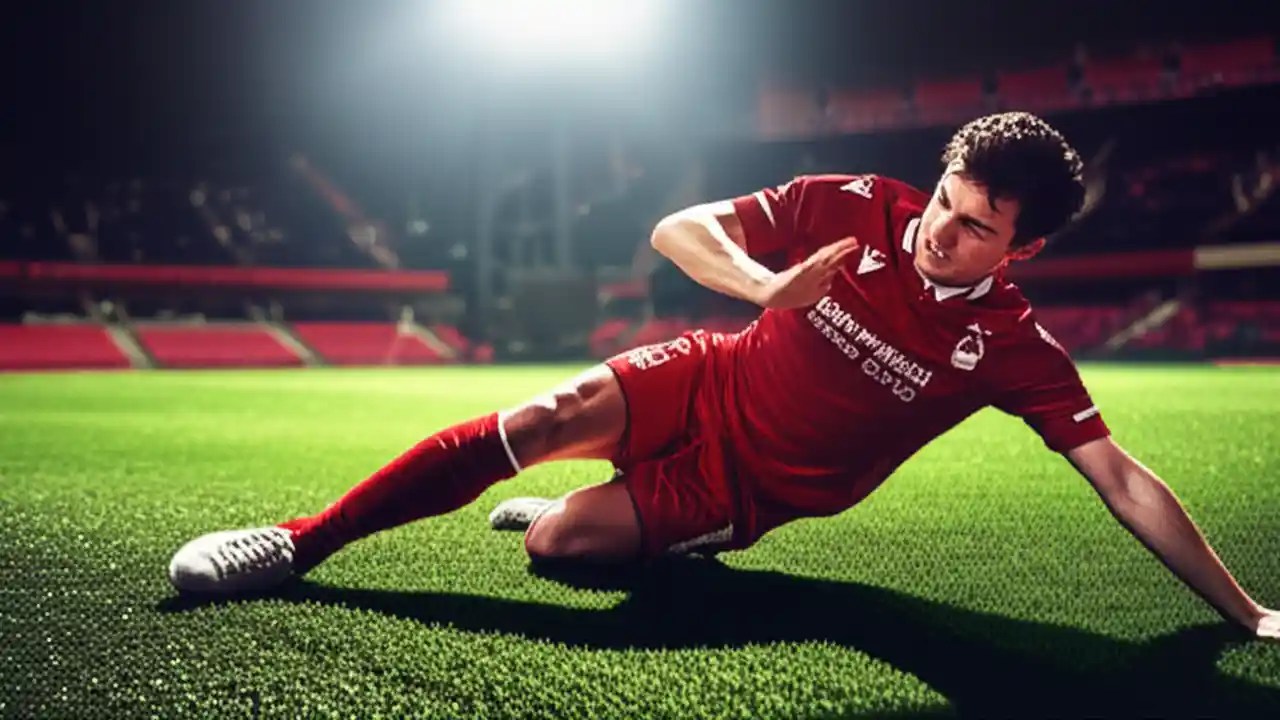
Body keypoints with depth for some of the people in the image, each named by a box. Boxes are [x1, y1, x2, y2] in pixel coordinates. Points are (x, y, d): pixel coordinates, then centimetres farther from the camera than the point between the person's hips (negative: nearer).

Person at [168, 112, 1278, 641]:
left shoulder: (1014, 347, -16)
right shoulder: (855, 207, -13)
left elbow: (1124, 481, -14)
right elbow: (678, 231, -12)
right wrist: (766, 285, -32)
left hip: (751, 488, -1)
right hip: (710, 385, 1)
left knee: (558, 541, -20)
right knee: (540, 422, -24)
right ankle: (301, 543, -9)